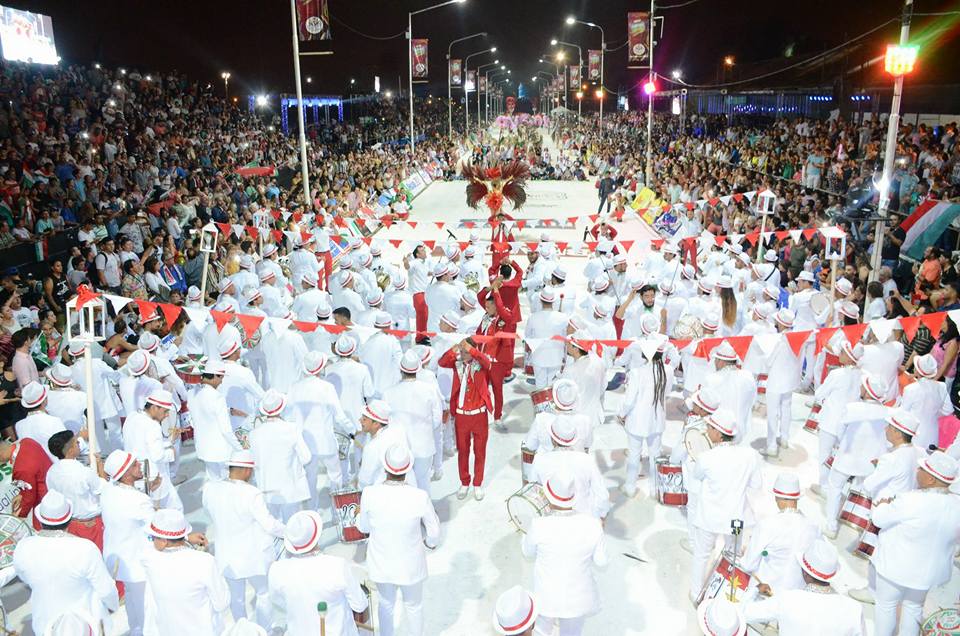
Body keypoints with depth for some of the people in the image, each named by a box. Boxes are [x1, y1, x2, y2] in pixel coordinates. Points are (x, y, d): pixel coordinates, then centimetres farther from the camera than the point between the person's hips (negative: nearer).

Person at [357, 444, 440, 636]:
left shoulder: (369, 494, -26)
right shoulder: (420, 497, -30)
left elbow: (364, 527, -6)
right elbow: (434, 531, -12)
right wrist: (431, 542, 12)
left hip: (381, 564, 2)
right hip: (410, 566, -1)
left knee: (386, 603, 31)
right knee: (414, 605, 28)